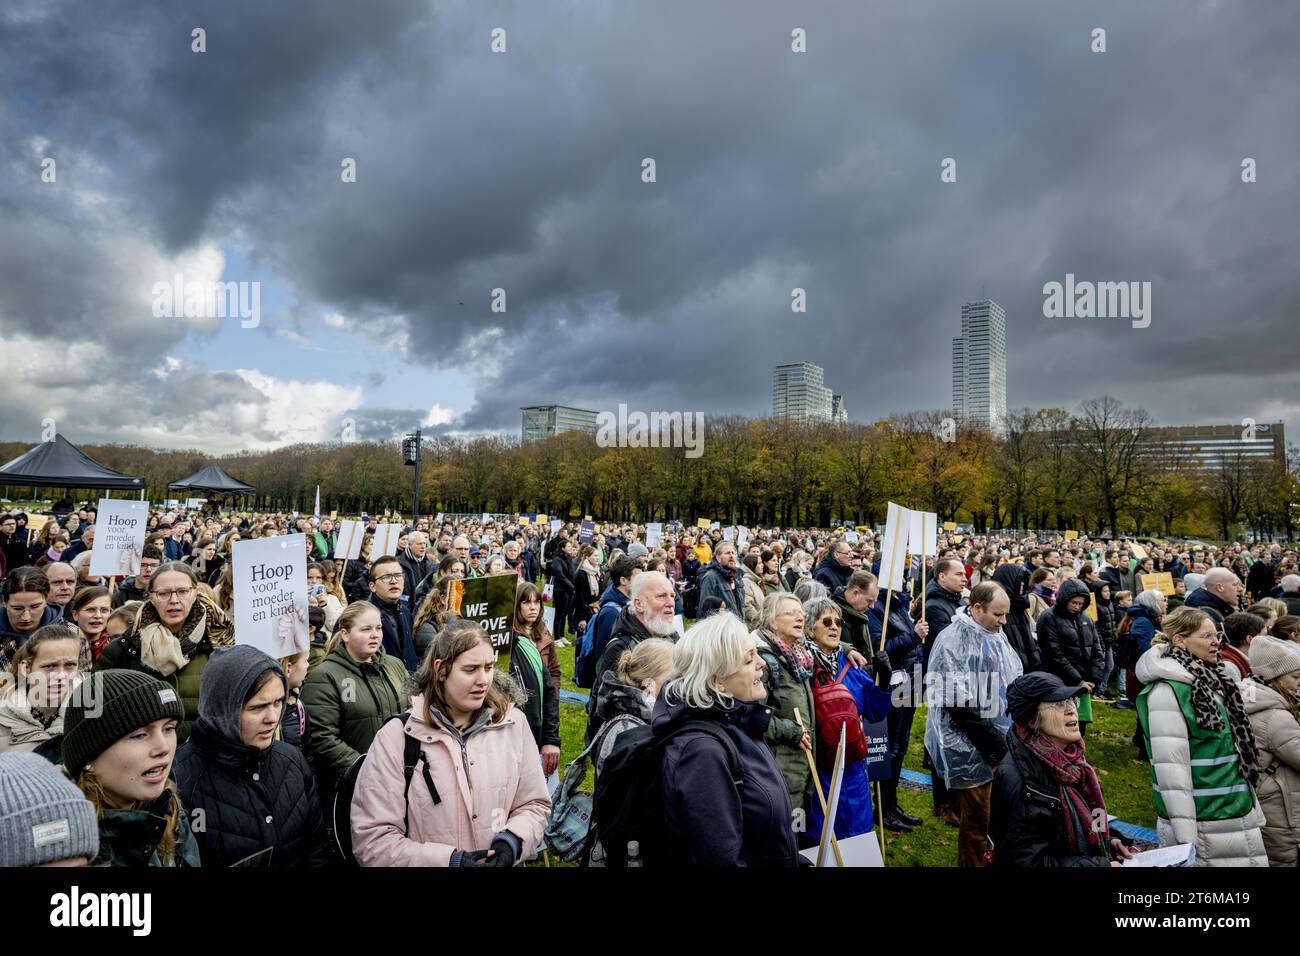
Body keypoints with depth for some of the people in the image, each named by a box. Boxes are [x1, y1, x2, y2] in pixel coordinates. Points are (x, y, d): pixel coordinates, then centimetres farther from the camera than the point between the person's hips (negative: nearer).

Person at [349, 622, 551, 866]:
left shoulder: (513, 723, -8)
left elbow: (535, 804, 0)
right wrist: (449, 861, -24)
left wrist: (512, 841, -19)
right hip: (436, 860, -2)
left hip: (504, 860, 3)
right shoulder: (396, 737, -17)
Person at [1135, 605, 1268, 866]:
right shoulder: (1167, 690, -18)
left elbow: (1238, 748, 17)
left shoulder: (1210, 680, 9)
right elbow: (1171, 767, -21)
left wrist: (1253, 809, 18)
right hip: (1201, 824, -8)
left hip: (1236, 814, 8)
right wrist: (1186, 837, -21)